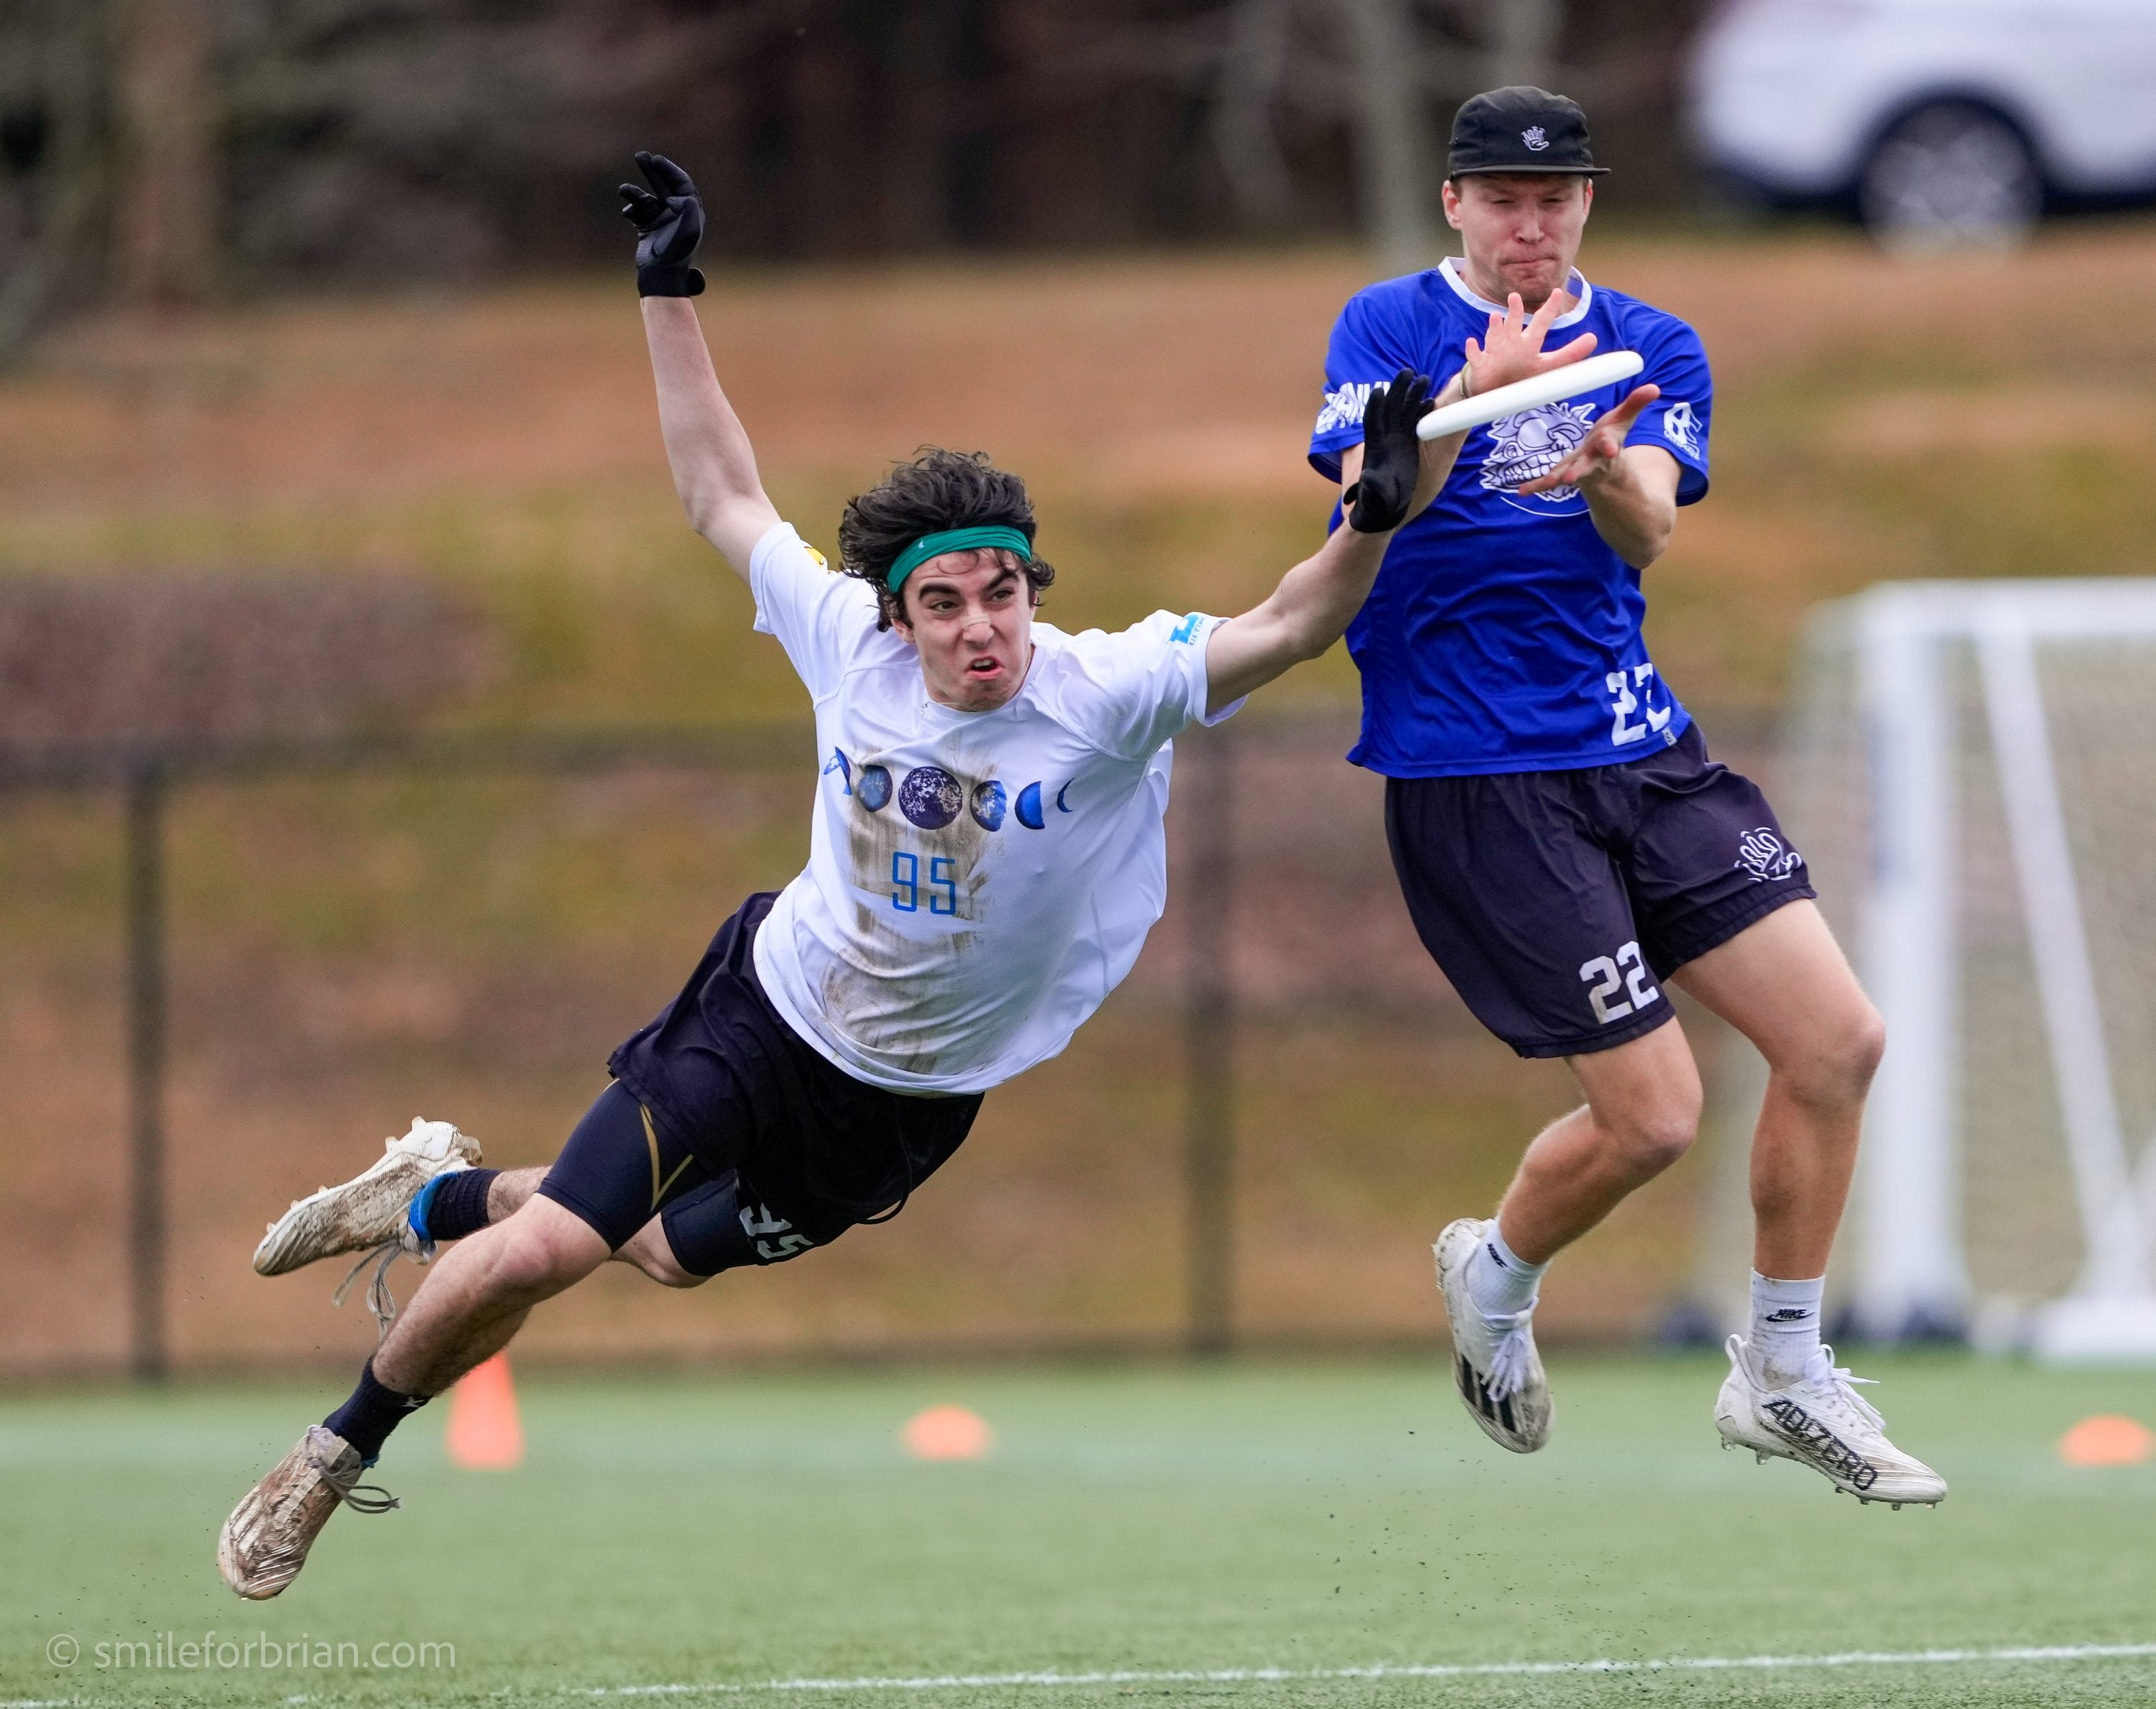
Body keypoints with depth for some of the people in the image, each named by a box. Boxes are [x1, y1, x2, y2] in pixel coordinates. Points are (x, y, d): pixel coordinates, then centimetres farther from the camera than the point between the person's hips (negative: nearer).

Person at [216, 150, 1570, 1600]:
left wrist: (1375, 518, -54)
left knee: (672, 1254, 17)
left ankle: (445, 1197, 48)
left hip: (911, 1100, 1)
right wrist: (671, 298, -2)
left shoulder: (1106, 693, -24)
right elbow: (725, 500, -1)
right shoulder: (849, 643, -17)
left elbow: (1289, 627, -35)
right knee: (543, 1252, -13)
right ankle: (336, 1457, 13)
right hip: (769, 1008, -1)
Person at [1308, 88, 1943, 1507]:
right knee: (1652, 1113, -8)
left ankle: (1782, 1375, 12)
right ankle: (1495, 1274, 24)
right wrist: (1469, 402, -39)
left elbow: (1646, 537, -11)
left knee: (1839, 1040, -5)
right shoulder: (1393, 326, -3)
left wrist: (1606, 472, -34)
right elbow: (1367, 498, -21)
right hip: (1472, 773, -5)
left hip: (1639, 745, 5)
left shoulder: (1655, 349, 7)